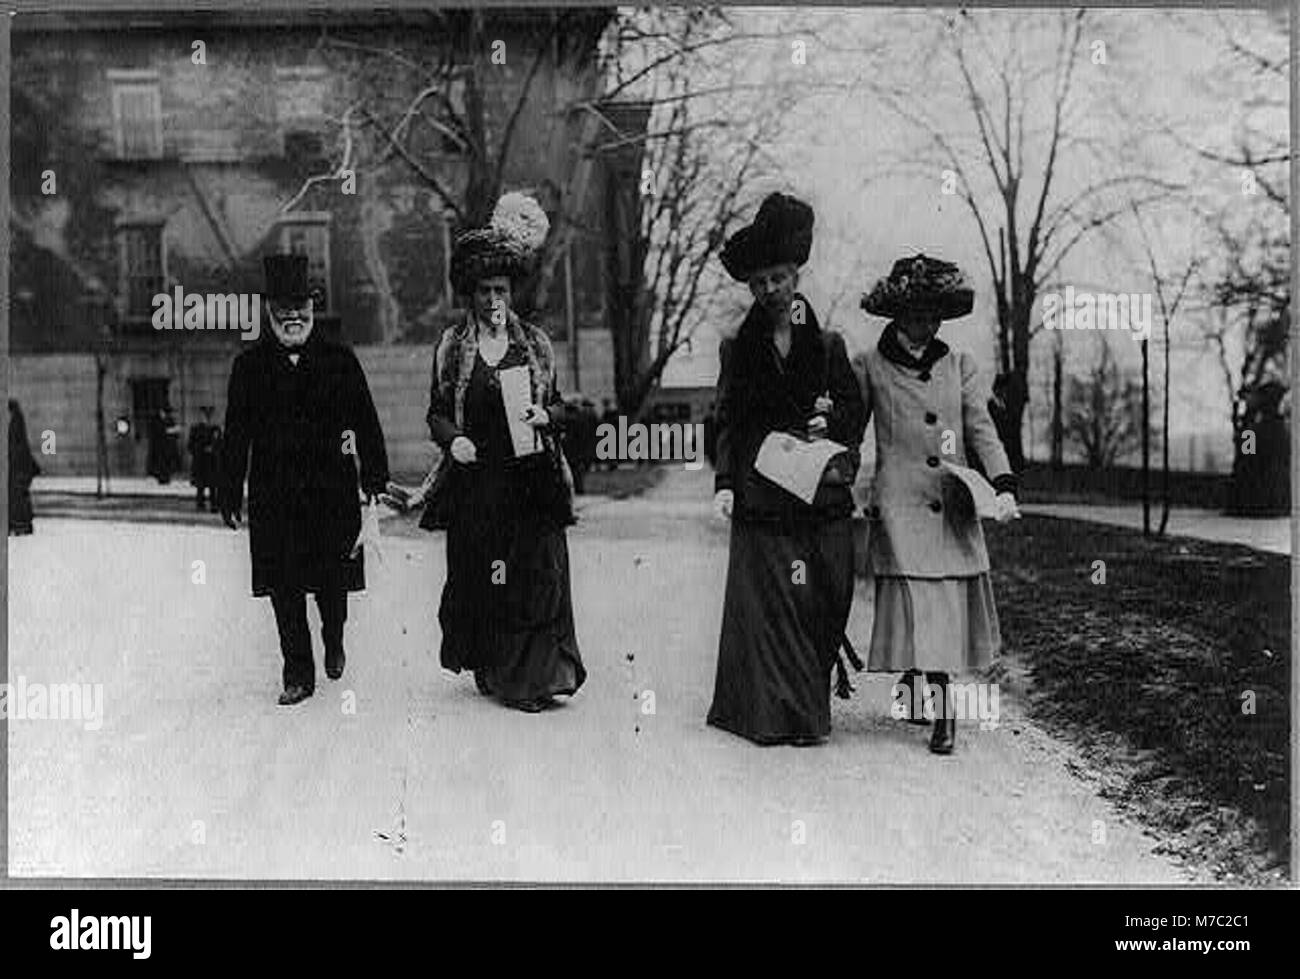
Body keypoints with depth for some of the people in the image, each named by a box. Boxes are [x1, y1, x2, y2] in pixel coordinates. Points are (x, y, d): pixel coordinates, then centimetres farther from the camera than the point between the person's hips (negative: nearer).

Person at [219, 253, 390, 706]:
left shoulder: (340, 361, 5)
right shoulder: (250, 367, 7)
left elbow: (366, 426, 6)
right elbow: (235, 436, 8)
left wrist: (376, 482, 1)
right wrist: (229, 494, 5)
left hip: (333, 494, -1)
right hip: (273, 498, 1)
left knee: (332, 582, 2)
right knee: (284, 588, 2)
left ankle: (334, 641, 34)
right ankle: (298, 675, 13)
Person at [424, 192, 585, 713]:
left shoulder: (534, 343, 9)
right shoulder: (453, 345, 6)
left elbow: (560, 405, 15)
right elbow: (437, 412, 9)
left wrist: (546, 415, -8)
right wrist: (452, 439, -11)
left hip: (530, 480, 1)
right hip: (476, 480, 0)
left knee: (539, 573, -7)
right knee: (479, 579, 3)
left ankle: (532, 677, -3)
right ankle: (488, 670, 18)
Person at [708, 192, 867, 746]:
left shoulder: (827, 345, 9)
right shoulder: (738, 348, 7)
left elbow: (856, 411, 12)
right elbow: (727, 424, 5)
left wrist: (831, 420, -9)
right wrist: (724, 484, -5)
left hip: (822, 495, 2)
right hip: (761, 498, -1)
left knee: (825, 603, 0)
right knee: (770, 605, -6)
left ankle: (809, 701, 12)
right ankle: (781, 714, -2)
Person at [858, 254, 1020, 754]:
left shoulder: (958, 366, 10)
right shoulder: (871, 367, 3)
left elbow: (982, 430, 5)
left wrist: (1003, 485, -7)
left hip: (953, 507, 3)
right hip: (899, 506, -3)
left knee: (950, 607, 3)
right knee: (917, 600, -9)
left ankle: (913, 680, 25)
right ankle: (943, 711, -3)